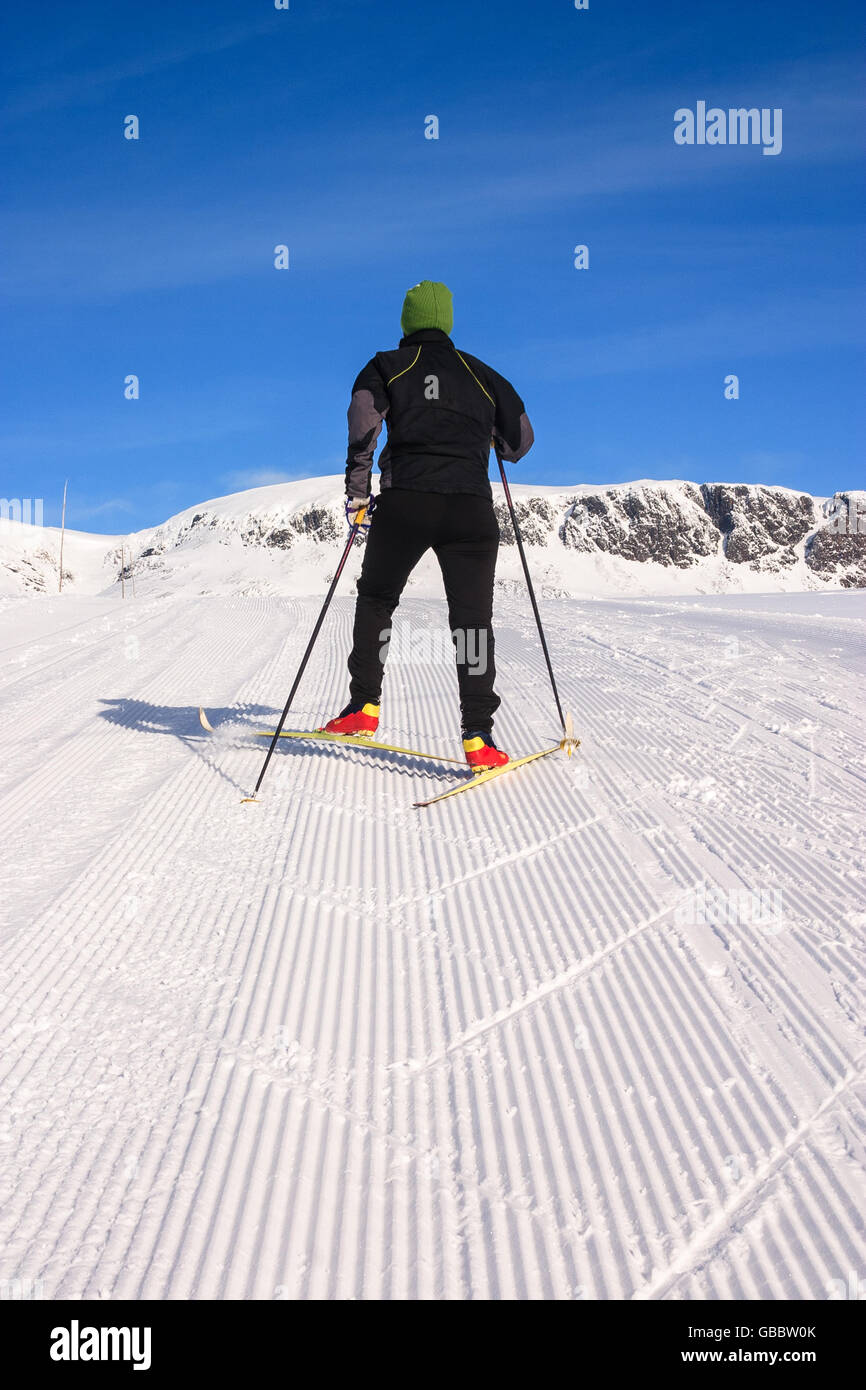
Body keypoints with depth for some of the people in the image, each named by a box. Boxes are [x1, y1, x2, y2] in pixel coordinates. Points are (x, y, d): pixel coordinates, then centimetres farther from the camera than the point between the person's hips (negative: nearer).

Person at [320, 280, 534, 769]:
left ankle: (365, 706, 14)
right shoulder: (483, 374, 19)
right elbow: (521, 439, 19)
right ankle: (478, 735, -8)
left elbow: (364, 418, -7)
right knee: (473, 617, 1)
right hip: (471, 507, 1)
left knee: (376, 599, 19)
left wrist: (358, 491, -3)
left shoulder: (387, 366, 12)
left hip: (405, 500, -1)